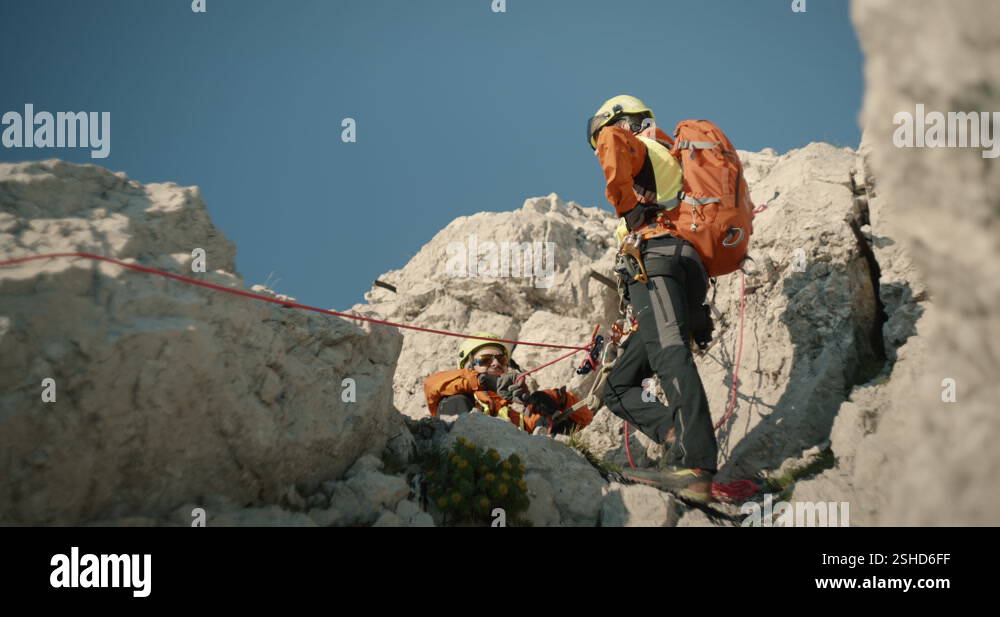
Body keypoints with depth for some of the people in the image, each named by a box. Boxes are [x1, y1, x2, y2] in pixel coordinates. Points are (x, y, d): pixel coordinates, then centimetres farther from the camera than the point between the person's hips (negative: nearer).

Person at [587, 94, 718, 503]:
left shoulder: (635, 143, 16)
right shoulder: (673, 160, 41)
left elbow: (612, 143, -10)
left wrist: (626, 205, -4)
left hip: (656, 253, -9)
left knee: (669, 354, -29)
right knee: (617, 387, 8)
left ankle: (695, 465, -47)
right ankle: (679, 436, -19)